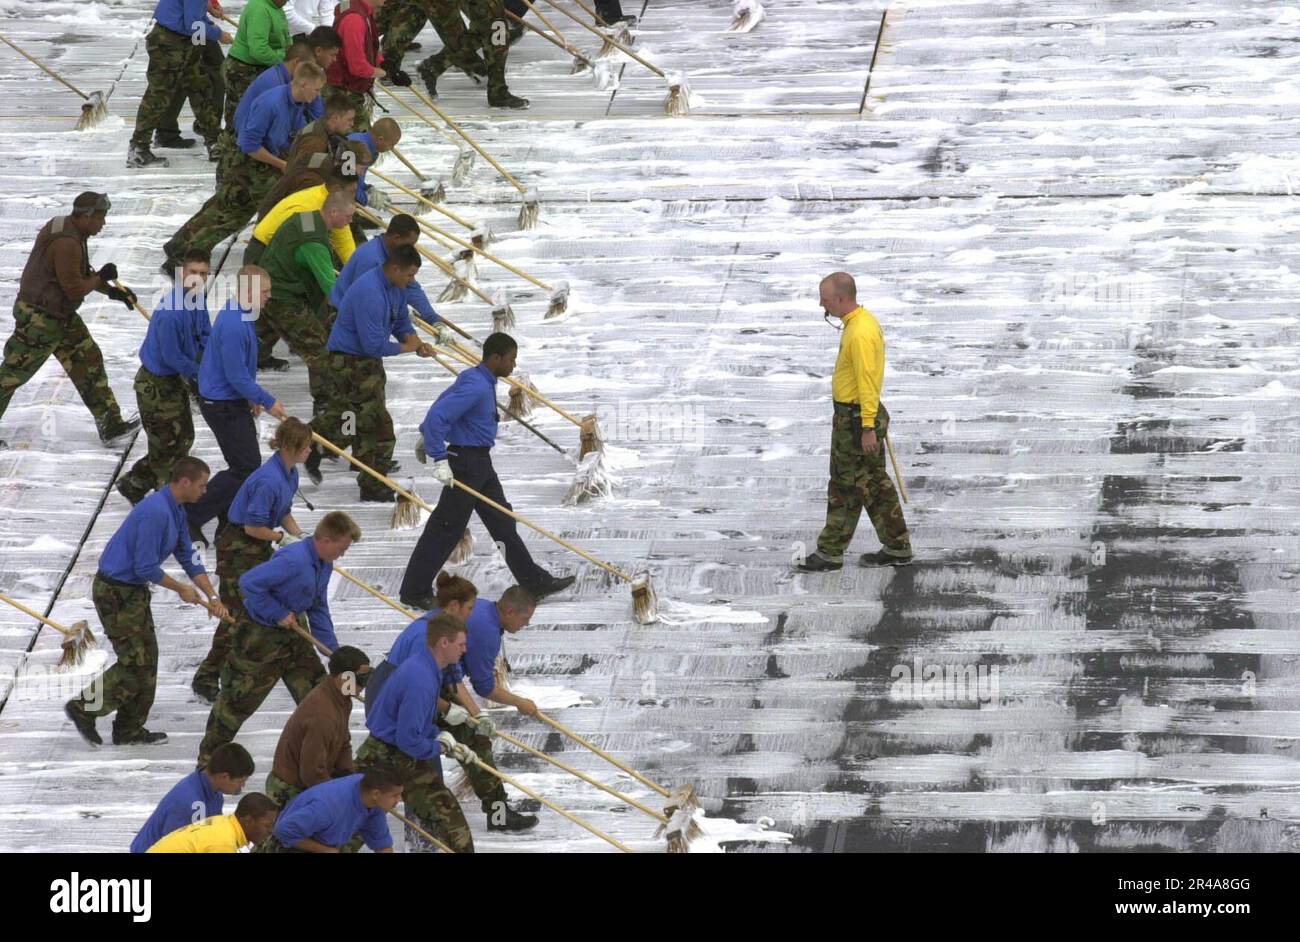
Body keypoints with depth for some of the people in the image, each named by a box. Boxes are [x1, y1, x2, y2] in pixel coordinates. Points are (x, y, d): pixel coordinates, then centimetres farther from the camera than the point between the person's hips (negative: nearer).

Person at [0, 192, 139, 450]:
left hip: (63, 316, 11)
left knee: (88, 361, 10)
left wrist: (112, 291, 12)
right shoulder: (66, 244, -27)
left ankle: (110, 426, 14)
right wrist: (101, 277, -9)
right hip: (40, 319, -11)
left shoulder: (71, 231, 6)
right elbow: (74, 289, -24)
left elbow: (80, 274, 19)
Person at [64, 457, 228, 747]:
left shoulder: (176, 511, 8)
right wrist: (181, 590, -11)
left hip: (134, 591, 10)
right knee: (134, 663, -6)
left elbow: (189, 558, 14)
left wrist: (212, 597, 5)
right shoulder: (156, 512, -26)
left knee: (147, 658, 12)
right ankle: (84, 709, 6)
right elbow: (146, 568, -25)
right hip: (116, 593, -10)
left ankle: (129, 730, 19)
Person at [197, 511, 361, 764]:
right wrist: (278, 614, -24)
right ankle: (209, 756, 15)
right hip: (259, 636, -9)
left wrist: (334, 650, 9)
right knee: (240, 697, 1)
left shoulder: (324, 565, 2)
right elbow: (249, 582, -33)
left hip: (292, 632, 9)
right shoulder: (293, 560, -30)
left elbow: (318, 609, 13)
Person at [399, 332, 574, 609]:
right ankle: (414, 592, 4)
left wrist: (429, 434, 34)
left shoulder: (481, 381, 9)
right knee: (446, 529, -3)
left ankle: (535, 582, 21)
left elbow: (444, 402, 22)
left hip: (481, 464, 10)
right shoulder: (475, 386, -23)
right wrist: (440, 460, -30)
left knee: (503, 523, 15)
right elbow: (437, 416, -30)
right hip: (466, 463, -10)